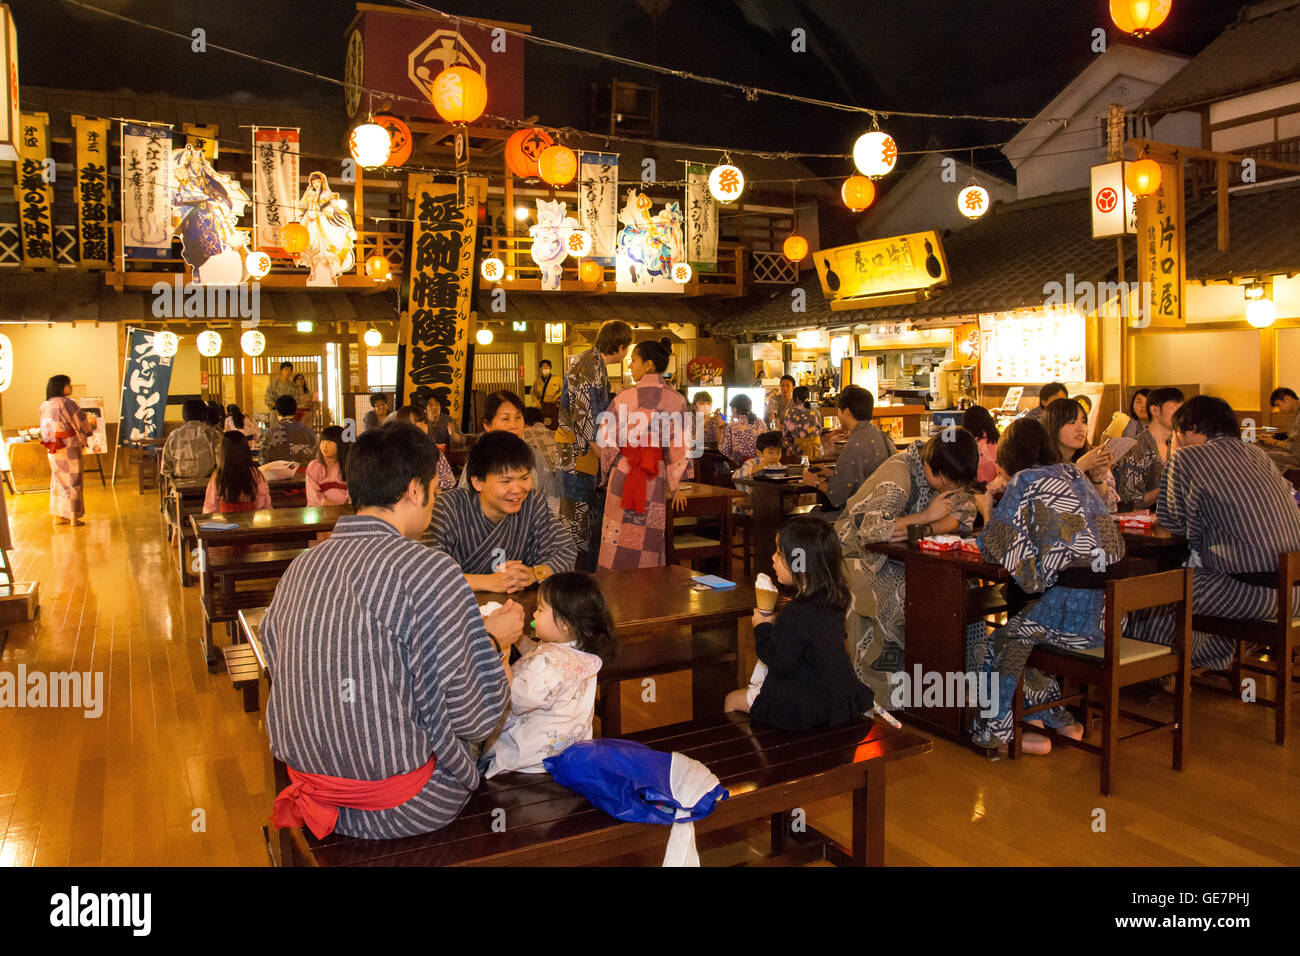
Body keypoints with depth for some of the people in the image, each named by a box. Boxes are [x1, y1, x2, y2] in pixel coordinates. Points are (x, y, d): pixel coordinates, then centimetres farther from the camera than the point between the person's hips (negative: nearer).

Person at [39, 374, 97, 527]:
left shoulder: (44, 405, 8)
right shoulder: (67, 403, -15)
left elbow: (45, 430, 16)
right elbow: (82, 425, -10)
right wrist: (92, 424, 12)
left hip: (52, 450, 7)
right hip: (69, 448, -7)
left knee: (58, 480, 15)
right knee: (73, 481, 0)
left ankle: (58, 516, 20)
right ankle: (74, 517, 2)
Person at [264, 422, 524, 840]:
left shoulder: (299, 566, 0)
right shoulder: (431, 572, -20)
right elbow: (467, 716, -18)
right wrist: (491, 641, 0)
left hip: (310, 785, 7)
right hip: (400, 807, -6)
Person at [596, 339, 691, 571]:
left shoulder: (625, 397, -5)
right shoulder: (676, 400, -3)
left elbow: (605, 439, -1)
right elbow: (677, 448, -2)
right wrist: (676, 486, 7)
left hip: (623, 476, -1)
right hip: (656, 482, 1)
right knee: (648, 541, 8)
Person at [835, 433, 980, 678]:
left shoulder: (949, 475, -4)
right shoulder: (898, 474, -28)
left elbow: (964, 515, -9)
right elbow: (871, 529, -39)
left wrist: (921, 530, -27)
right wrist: (926, 516, -29)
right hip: (864, 553, -7)